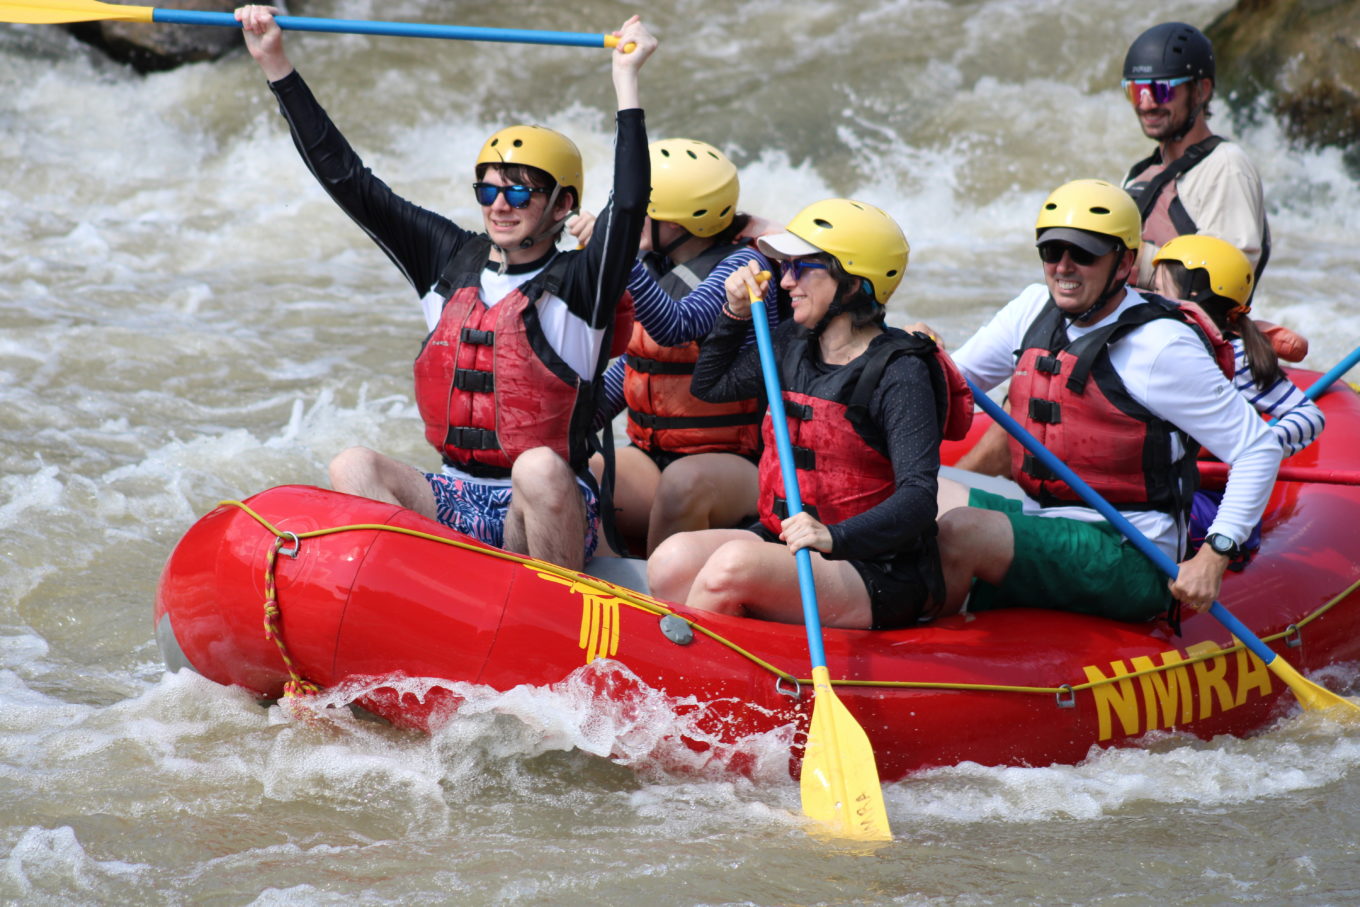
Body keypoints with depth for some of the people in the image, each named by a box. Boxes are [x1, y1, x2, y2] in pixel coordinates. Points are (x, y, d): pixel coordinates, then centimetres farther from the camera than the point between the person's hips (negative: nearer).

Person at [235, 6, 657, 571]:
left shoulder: (578, 286, -3)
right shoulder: (451, 261, 10)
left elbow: (630, 204, -21)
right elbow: (348, 181, 10)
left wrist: (626, 80, -23)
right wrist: (276, 66, 5)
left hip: (546, 512, -4)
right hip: (454, 504, 4)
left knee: (541, 468, -36)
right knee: (353, 468, -21)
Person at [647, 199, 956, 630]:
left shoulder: (899, 374, -11)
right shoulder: (793, 344, 12)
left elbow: (917, 499, -21)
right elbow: (710, 384, 31)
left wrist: (834, 536, -36)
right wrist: (736, 313, 14)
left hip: (874, 571, -7)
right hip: (784, 543, 7)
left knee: (734, 563, -31)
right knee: (672, 562, -21)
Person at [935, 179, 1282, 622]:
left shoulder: (1161, 348, -14)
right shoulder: (1035, 309, 8)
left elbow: (1259, 448, -12)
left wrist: (1214, 557, -20)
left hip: (1133, 562, -8)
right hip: (1046, 521, 8)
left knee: (957, 534, -26)